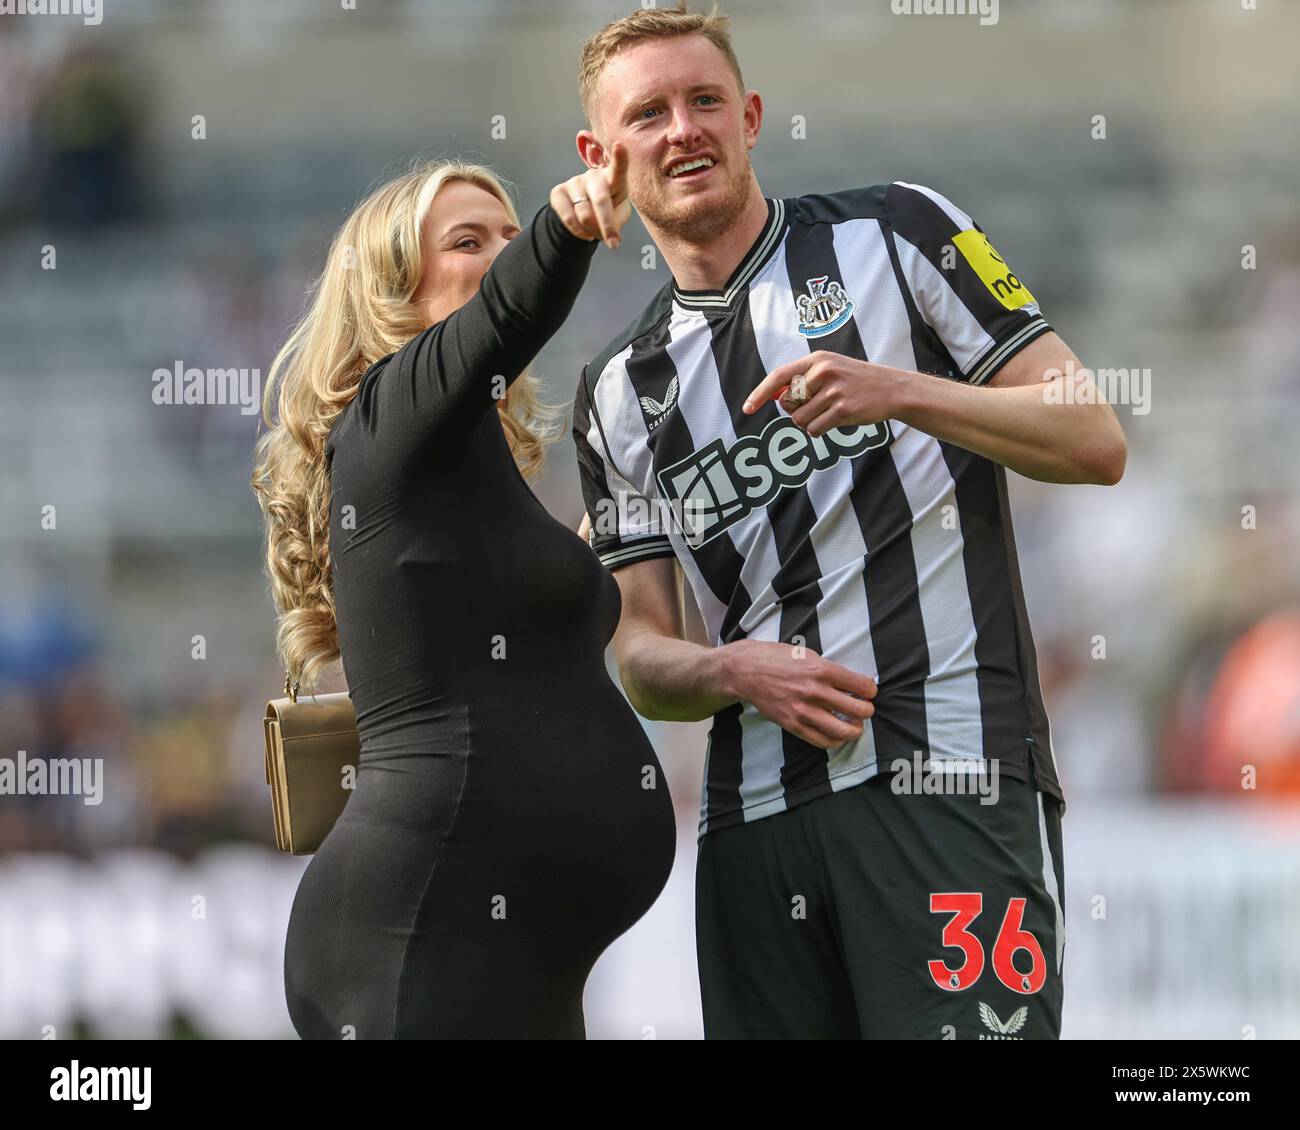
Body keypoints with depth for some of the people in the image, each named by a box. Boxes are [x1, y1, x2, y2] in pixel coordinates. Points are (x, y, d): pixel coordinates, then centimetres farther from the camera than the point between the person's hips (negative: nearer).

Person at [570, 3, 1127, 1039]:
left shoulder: (895, 234, 6)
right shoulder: (620, 393, 17)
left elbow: (1095, 441, 0)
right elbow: (643, 652, 15)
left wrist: (901, 393, -14)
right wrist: (733, 671, -8)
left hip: (951, 772, -4)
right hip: (754, 814, 4)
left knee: (961, 1032, -16)